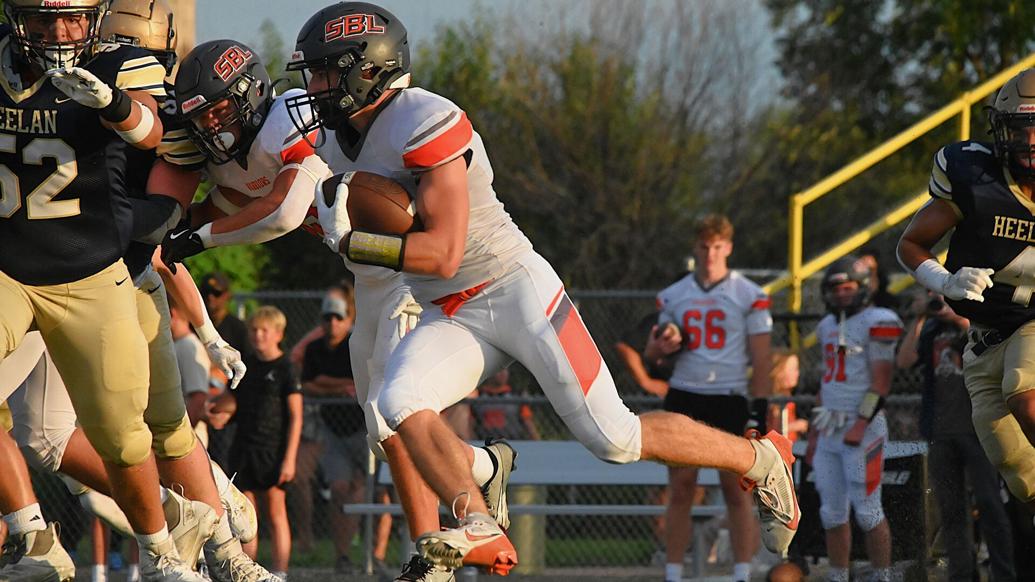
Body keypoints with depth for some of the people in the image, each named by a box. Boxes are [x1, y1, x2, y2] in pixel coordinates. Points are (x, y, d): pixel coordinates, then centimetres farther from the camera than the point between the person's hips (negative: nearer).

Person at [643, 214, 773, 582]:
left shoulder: (749, 296, 2)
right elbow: (651, 353, 19)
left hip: (729, 399, -3)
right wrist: (660, 348, -6)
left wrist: (760, 409, -7)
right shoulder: (674, 296, 12)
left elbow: (761, 359, 0)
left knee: (737, 491, -3)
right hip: (684, 398, 3)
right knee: (681, 491, 1)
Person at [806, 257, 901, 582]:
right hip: (830, 431, 8)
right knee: (832, 512, 7)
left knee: (867, 511, -7)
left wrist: (861, 424, -21)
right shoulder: (829, 326, 17)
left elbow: (881, 382, -14)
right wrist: (815, 433, 20)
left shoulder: (878, 323, -8)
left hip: (862, 430, -8)